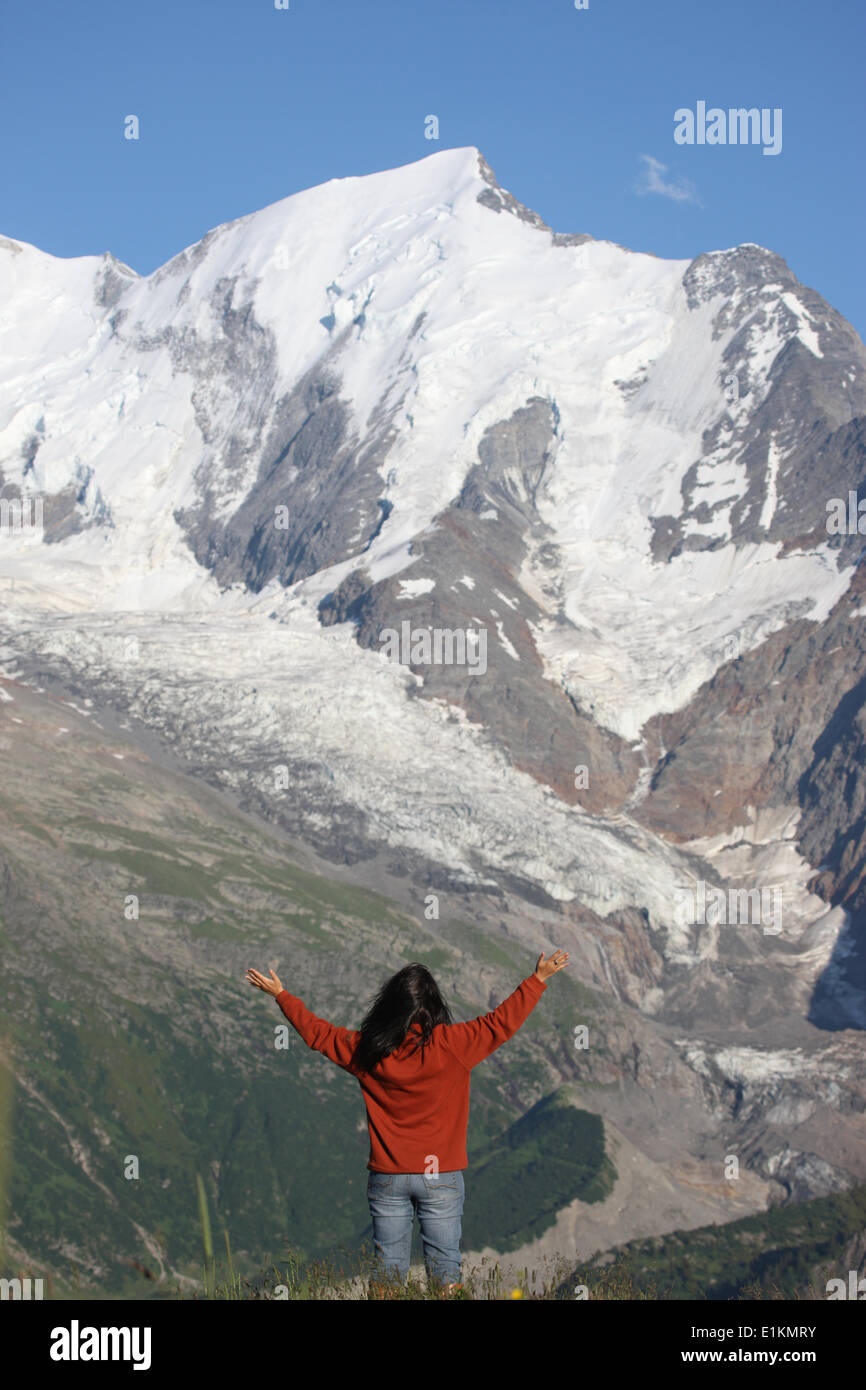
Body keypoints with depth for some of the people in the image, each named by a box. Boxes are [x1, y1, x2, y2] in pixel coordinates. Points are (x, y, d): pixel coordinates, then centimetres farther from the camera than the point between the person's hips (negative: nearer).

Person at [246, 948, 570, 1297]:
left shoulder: (365, 1049, -4)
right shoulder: (451, 1045, -12)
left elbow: (317, 1032, 10)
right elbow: (503, 1022, -6)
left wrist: (280, 994, 24)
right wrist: (538, 979, 4)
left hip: (386, 1177, 2)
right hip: (441, 1176, -2)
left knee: (389, 1269, 10)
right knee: (444, 1267, 4)